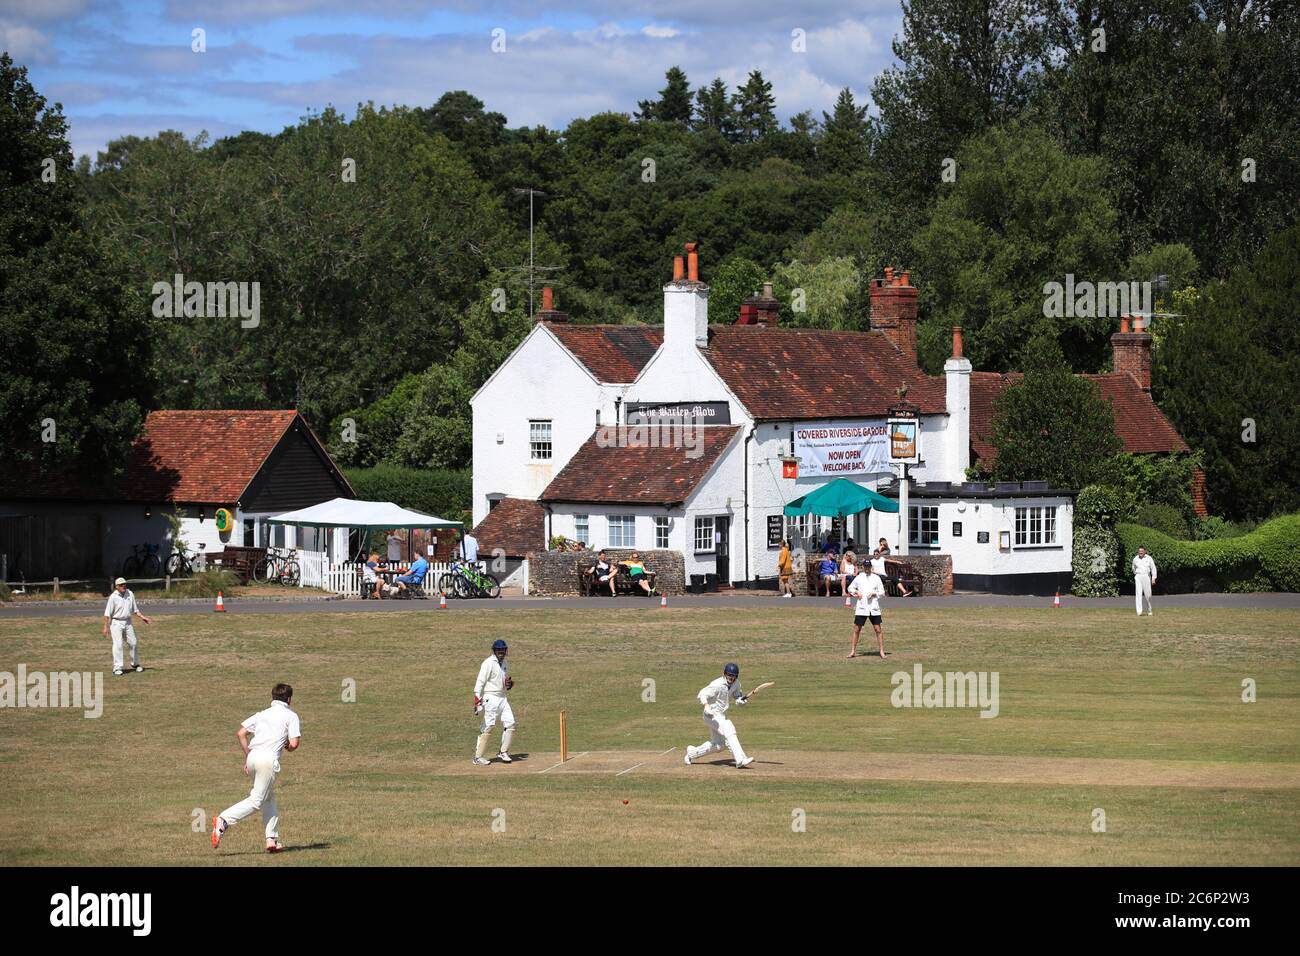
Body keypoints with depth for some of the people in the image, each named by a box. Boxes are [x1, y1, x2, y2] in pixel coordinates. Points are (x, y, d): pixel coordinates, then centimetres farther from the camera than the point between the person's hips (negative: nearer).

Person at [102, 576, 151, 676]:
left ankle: (135, 664, 27)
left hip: (128, 623, 5)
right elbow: (107, 614, -13)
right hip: (116, 623, -5)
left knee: (133, 643, 10)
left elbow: (134, 609, 14)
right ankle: (117, 668, -9)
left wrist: (142, 617, 3)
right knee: (118, 645, -12)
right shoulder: (113, 597, -12)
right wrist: (106, 627, -17)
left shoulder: (130, 594, 4)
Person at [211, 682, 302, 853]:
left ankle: (272, 839, 15)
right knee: (256, 801, -7)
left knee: (269, 797, 19)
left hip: (252, 756, 7)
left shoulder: (262, 714, 21)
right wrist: (287, 746, 19)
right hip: (269, 759, -7)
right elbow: (294, 744, -4)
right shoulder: (291, 716, 6)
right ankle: (223, 820, -25)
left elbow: (240, 732, 14)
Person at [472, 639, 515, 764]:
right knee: (488, 726, -9)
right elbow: (480, 683, -17)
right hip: (491, 698, -8)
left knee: (510, 723, 4)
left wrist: (509, 683, 4)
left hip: (502, 697, 8)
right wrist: (477, 701, -25)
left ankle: (503, 752, 16)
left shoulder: (503, 663, 13)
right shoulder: (488, 664, -12)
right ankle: (478, 757, -4)